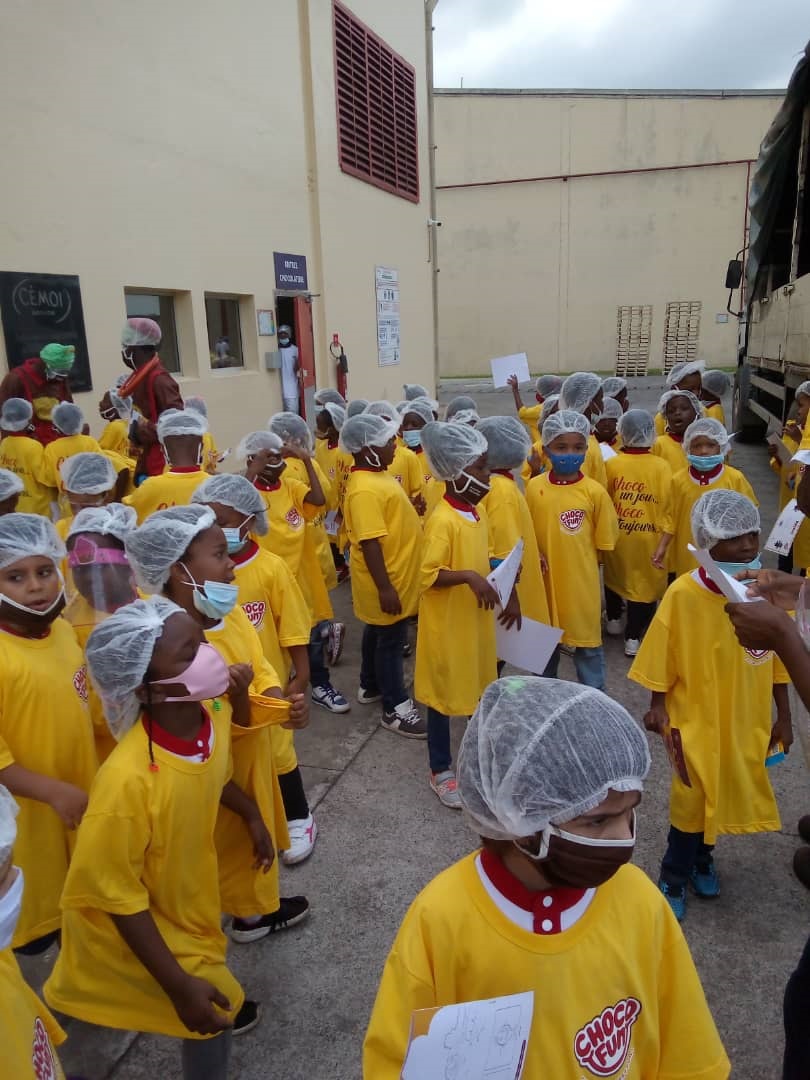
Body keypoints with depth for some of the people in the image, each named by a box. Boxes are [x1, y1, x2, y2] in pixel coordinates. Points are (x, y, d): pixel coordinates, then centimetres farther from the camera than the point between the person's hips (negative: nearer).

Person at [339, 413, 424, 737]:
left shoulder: (377, 475, 6)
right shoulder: (364, 489, -26)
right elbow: (370, 542, -29)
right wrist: (385, 587, -28)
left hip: (396, 575, 10)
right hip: (386, 580, -10)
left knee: (378, 633, 22)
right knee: (390, 639, 3)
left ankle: (371, 687, 40)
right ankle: (395, 708, 17)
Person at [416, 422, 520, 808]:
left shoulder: (479, 511, 3)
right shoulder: (442, 521, -22)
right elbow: (428, 576, -24)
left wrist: (510, 595, 6)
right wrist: (469, 577, -35)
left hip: (477, 620, 8)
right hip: (447, 625, -8)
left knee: (481, 687, 21)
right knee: (442, 694, 8)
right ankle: (441, 771, 24)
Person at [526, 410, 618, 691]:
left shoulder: (594, 491, -11)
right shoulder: (534, 487, -5)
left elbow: (604, 542, -3)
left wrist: (579, 561, -6)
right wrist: (537, 559, -11)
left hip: (581, 582, -2)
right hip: (544, 580, 3)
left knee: (587, 643, 10)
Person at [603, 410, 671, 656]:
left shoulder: (611, 464, -11)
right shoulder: (662, 466, -11)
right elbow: (667, 506, -9)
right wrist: (665, 535, 0)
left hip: (617, 535, 1)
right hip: (648, 537, -1)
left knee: (615, 575, 25)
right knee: (645, 584, 9)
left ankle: (614, 620, 38)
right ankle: (633, 636, 9)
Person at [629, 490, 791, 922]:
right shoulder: (684, 594, -21)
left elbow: (780, 659, 0)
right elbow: (662, 660, -11)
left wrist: (783, 715, 5)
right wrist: (657, 708, -7)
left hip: (747, 720, 4)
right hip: (696, 718, -3)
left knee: (723, 795, 20)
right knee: (693, 799, 10)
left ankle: (702, 858, 47)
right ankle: (674, 876, 33)